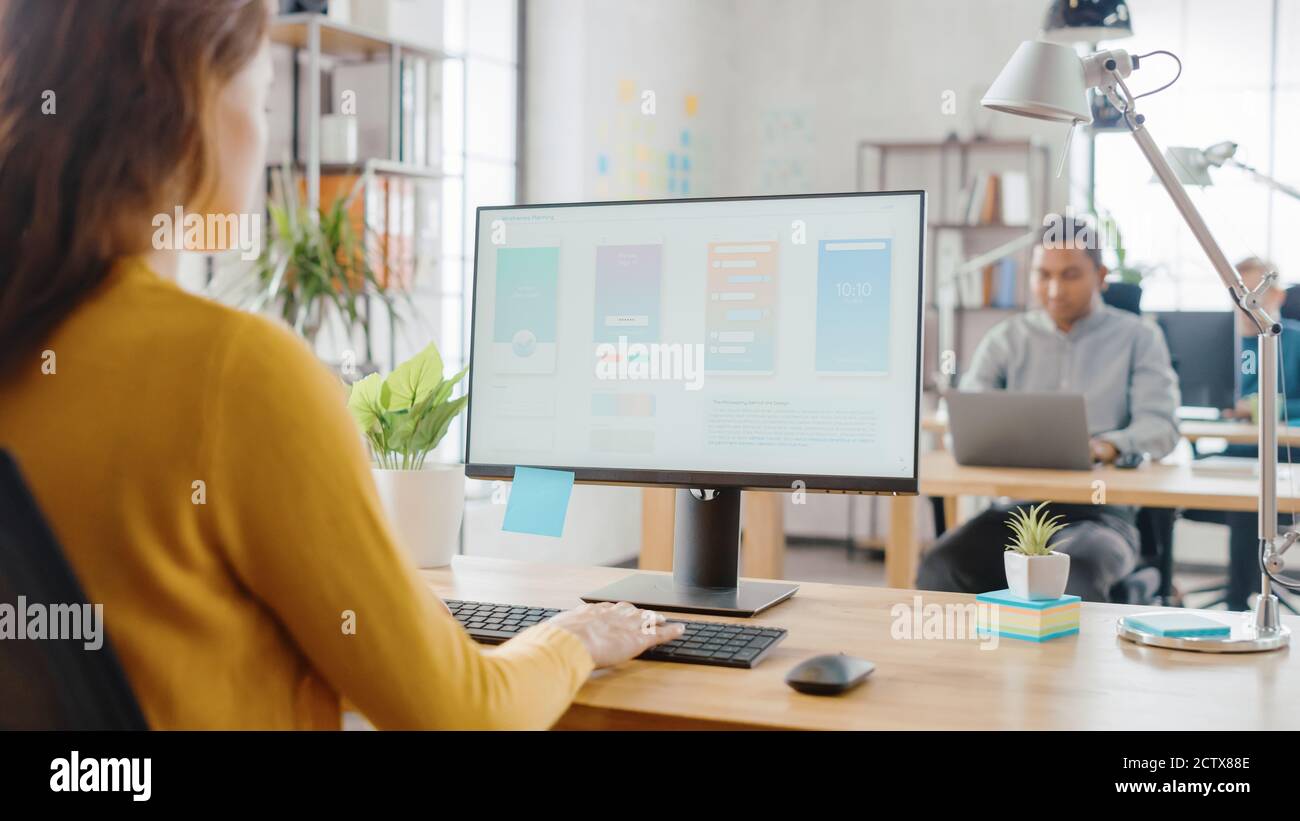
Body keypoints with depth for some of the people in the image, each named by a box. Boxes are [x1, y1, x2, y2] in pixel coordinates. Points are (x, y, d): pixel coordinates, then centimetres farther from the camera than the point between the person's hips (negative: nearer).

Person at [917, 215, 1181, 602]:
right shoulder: (1006, 338, 16)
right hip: (1016, 506, 2)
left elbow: (1160, 427, -3)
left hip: (1101, 511, -2)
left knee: (1072, 580, -38)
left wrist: (1106, 446, -26)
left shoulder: (1138, 338, 10)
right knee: (939, 570, -29)